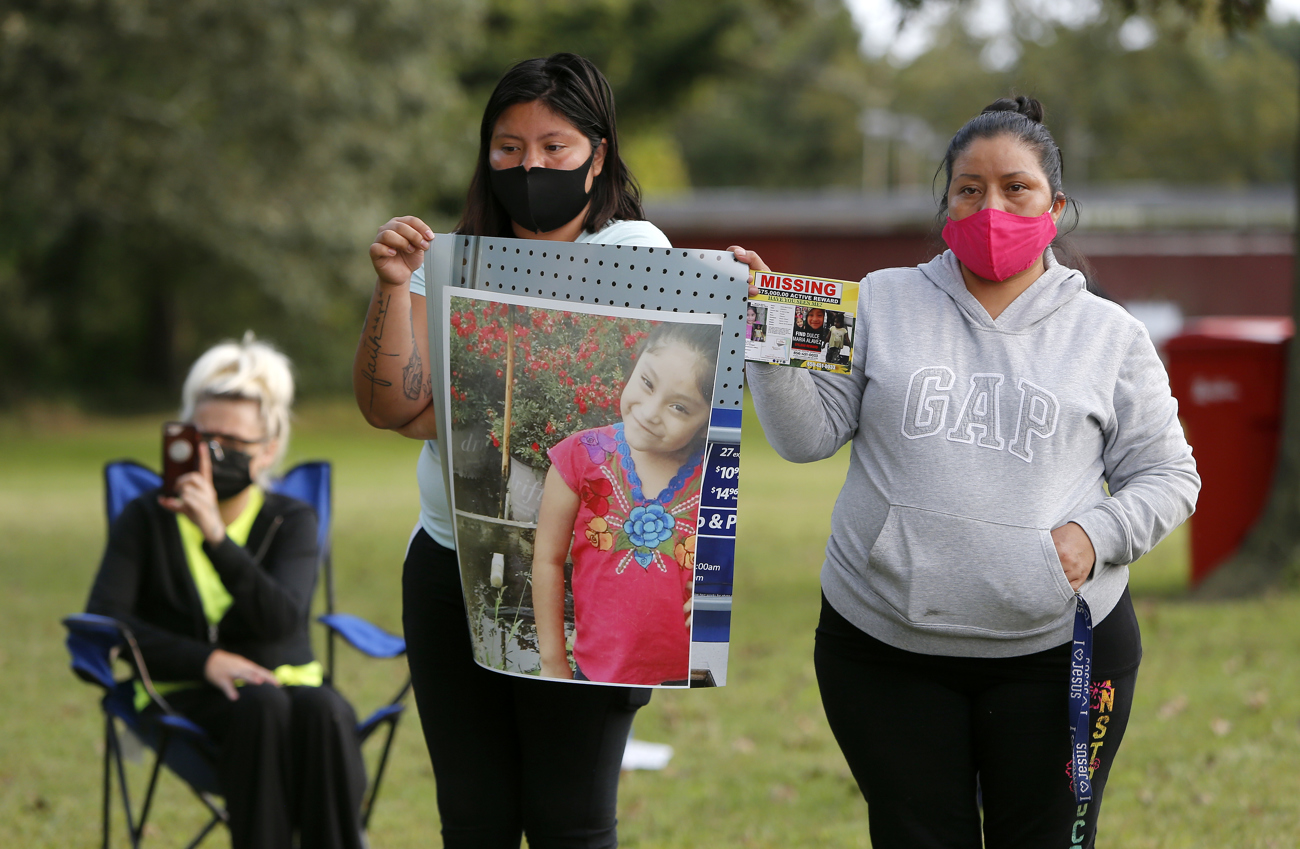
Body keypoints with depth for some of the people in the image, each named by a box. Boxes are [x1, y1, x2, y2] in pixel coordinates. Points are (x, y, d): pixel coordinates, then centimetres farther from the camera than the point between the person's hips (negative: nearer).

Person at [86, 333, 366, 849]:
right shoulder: (146, 519, 7)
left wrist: (215, 535, -27)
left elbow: (282, 620, -14)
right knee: (262, 704, -36)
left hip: (286, 682, 1)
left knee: (322, 707, -35)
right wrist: (206, 660, -19)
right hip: (187, 697, -1)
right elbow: (102, 619, -7)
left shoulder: (292, 522, 7)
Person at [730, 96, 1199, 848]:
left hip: (1057, 648, 0)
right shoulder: (882, 304, 6)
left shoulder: (1110, 336, 6)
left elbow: (1166, 477, 8)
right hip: (884, 646, 0)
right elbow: (807, 435, 2)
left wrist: (1095, 534, -10)